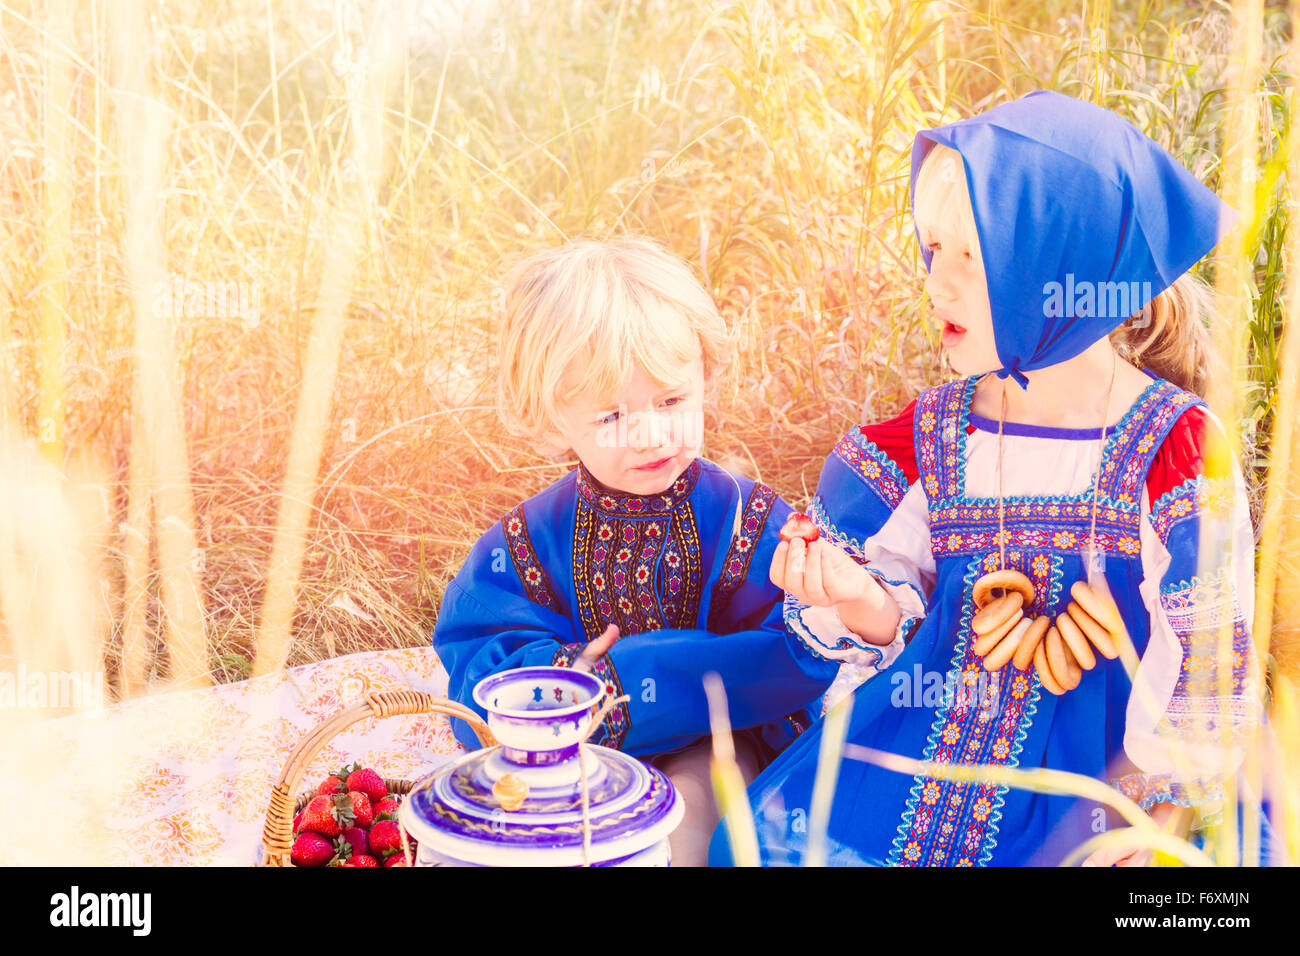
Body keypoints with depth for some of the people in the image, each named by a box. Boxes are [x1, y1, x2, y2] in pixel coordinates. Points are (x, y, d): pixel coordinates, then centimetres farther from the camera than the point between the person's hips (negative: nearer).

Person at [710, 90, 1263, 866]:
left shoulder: (1174, 446, -11)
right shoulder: (935, 434, 0)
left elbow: (1208, 648, -5)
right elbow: (900, 618, 7)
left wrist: (1165, 820, -4)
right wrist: (858, 597, -16)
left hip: (1092, 771, -3)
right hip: (927, 737, 4)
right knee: (776, 830, -9)